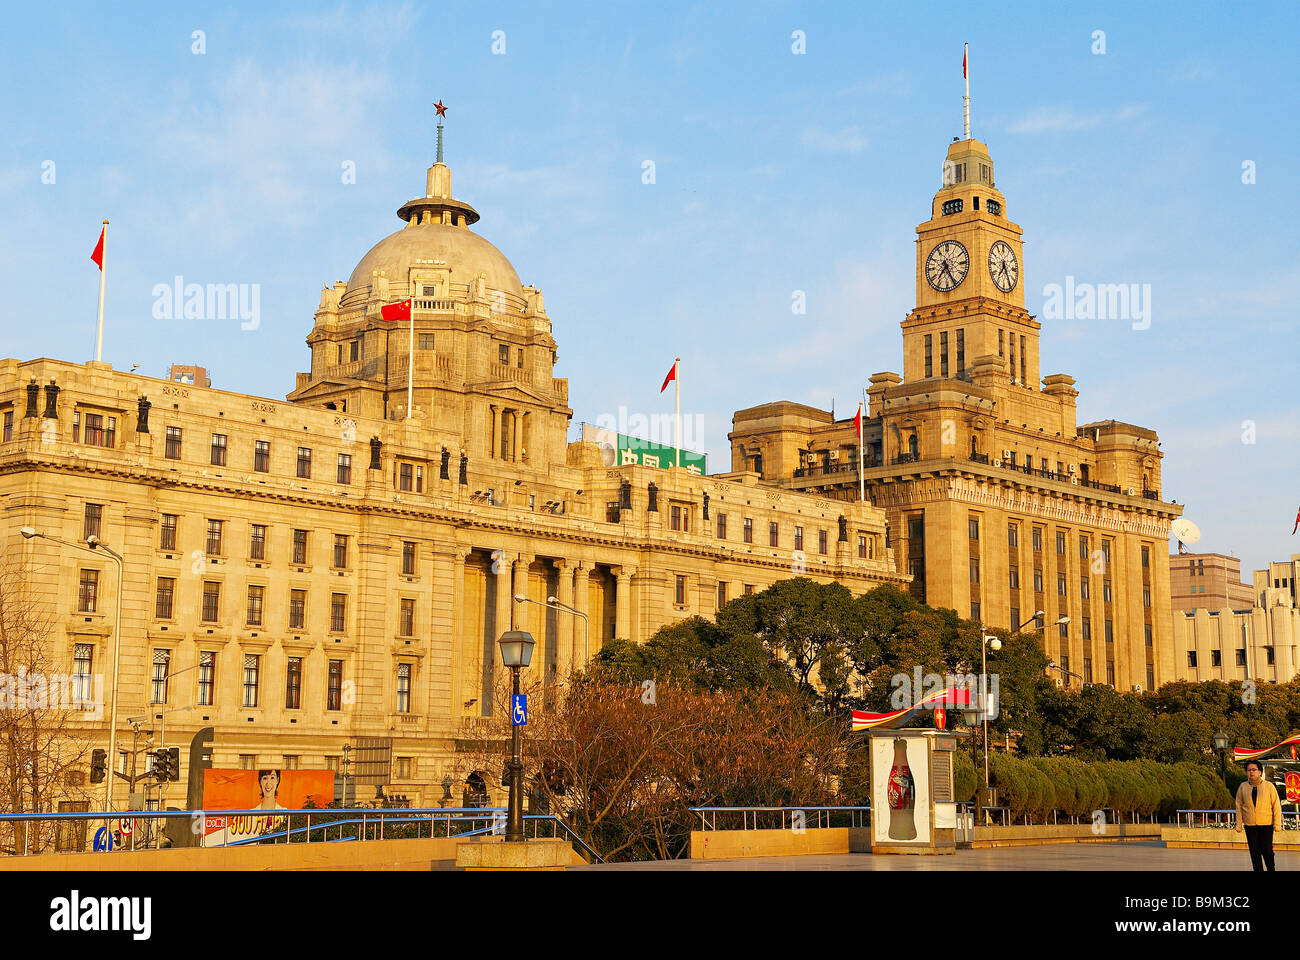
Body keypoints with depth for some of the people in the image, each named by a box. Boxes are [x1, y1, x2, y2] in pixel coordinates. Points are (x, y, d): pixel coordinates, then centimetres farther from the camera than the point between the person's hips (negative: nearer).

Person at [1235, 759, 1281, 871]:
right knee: (1254, 852, 4)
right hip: (1250, 825, 2)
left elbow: (1276, 806, 1)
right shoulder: (1242, 787, 2)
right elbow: (1239, 807, 6)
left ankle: (1271, 869, 20)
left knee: (1267, 850, -3)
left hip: (1266, 824, -2)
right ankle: (1258, 870, 14)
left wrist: (1277, 824, -2)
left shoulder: (1269, 786, -2)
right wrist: (1239, 824, 4)